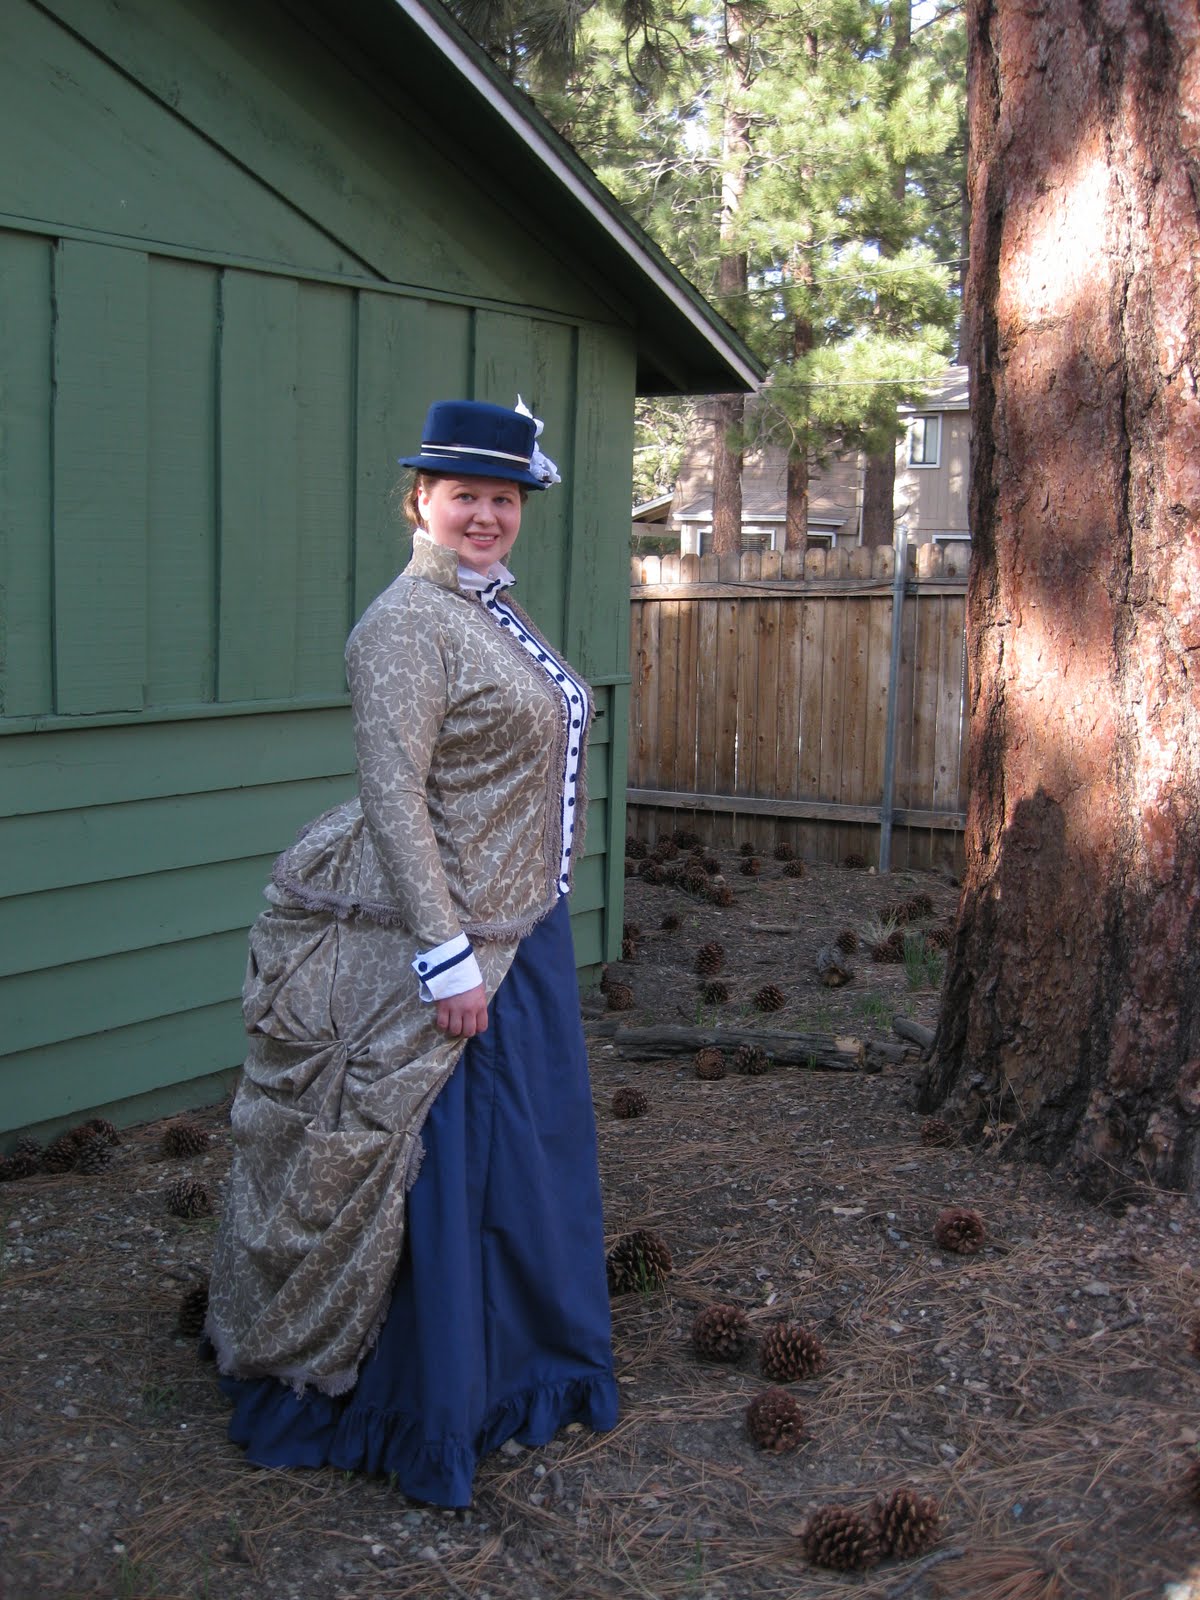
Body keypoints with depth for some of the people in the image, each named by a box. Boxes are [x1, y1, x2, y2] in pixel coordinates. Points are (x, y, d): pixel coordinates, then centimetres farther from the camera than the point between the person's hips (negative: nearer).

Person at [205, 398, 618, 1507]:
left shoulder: (498, 613, 13)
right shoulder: (406, 623, -16)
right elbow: (393, 797, -21)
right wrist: (448, 955, -23)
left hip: (526, 931, 9)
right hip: (445, 937, -9)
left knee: (527, 1152, 18)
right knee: (442, 1163, 3)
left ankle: (516, 1366, 37)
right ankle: (428, 1413, 20)